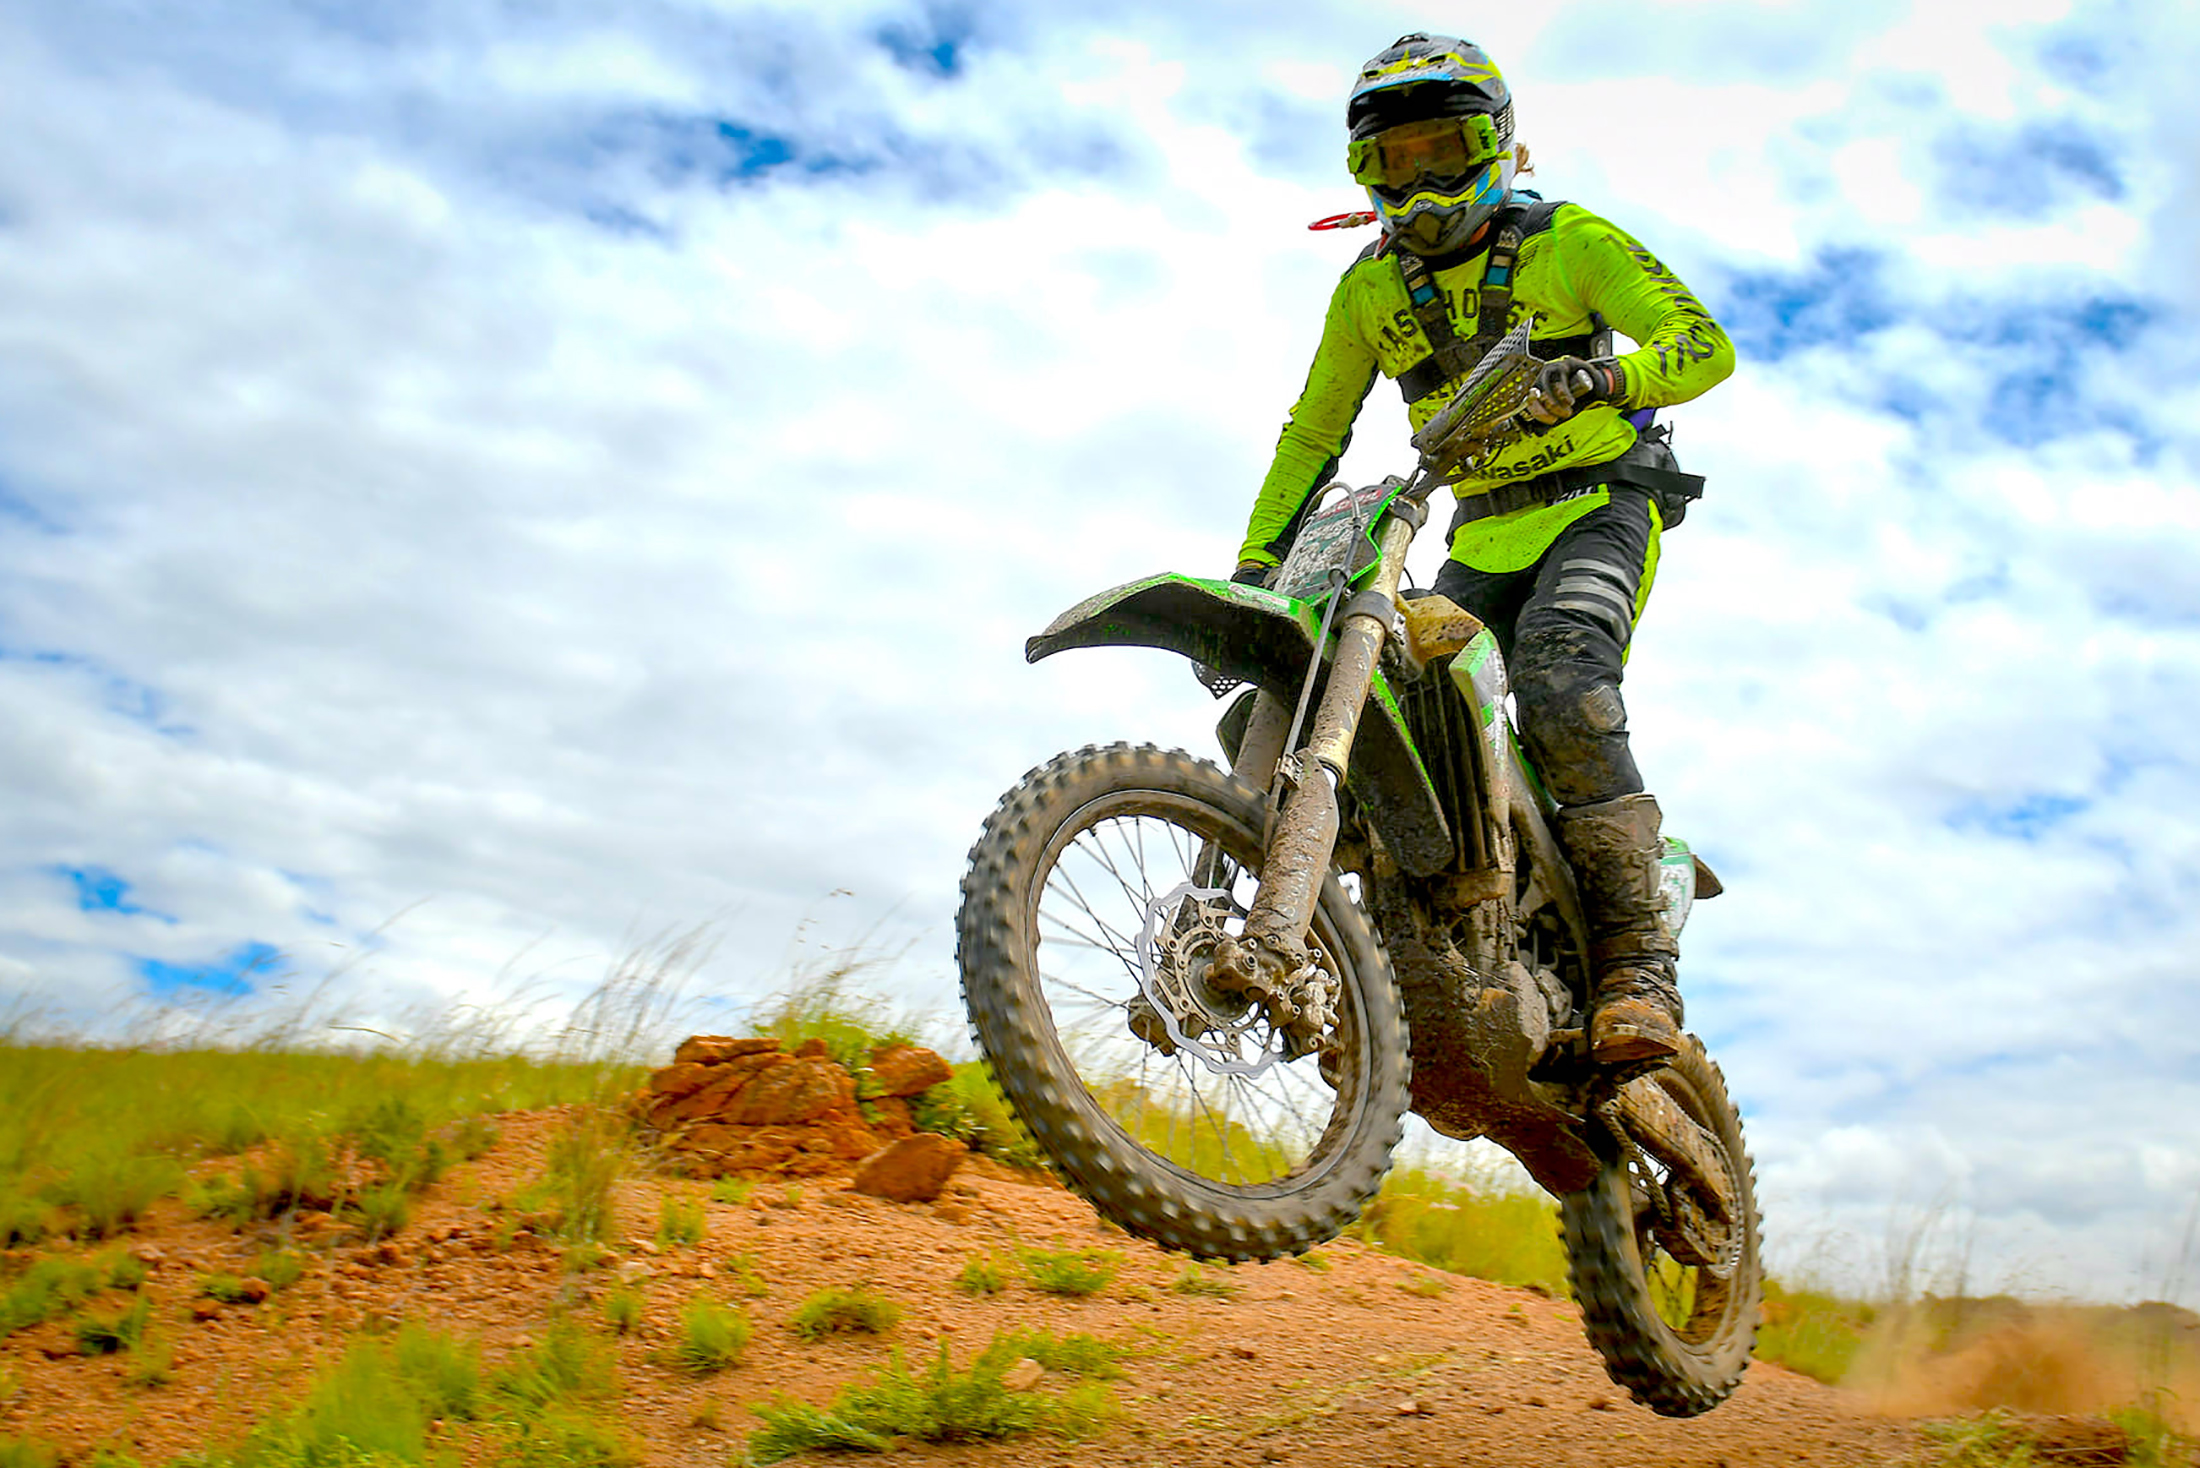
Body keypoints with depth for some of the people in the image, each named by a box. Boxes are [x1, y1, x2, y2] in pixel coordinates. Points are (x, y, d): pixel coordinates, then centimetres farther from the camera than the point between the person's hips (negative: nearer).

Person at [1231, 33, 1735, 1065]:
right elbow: (1313, 434, 12)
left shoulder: (1568, 241, -6)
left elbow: (1706, 344, -12)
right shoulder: (1370, 291, 6)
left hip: (1599, 502, -5)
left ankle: (1637, 968, -28)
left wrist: (1601, 376, -34)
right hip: (1483, 531, 5)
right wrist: (1253, 565, 2)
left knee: (1557, 679, -31)